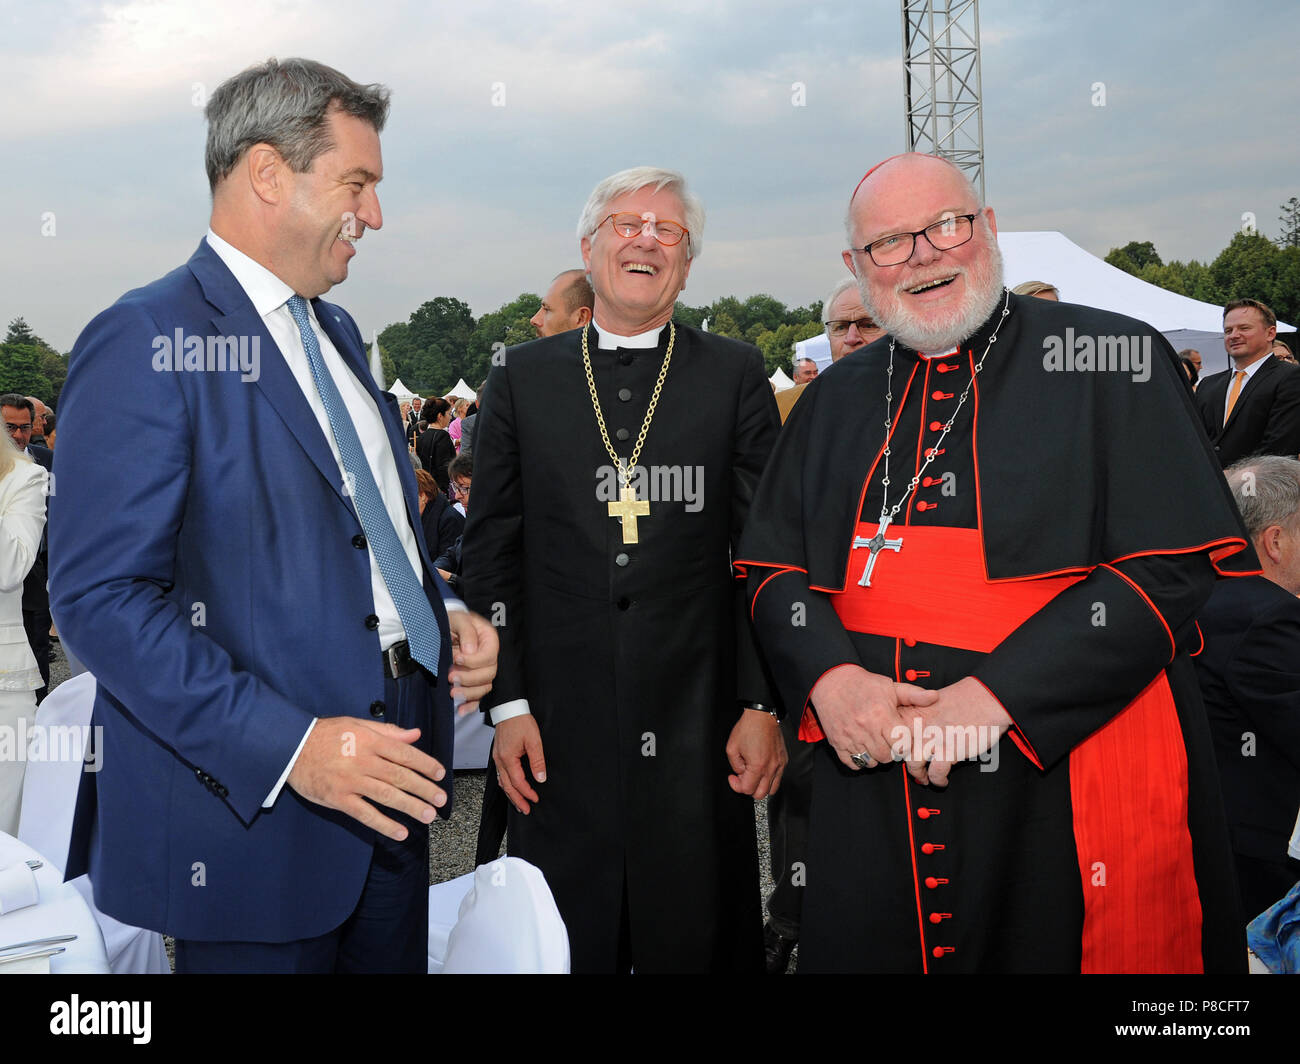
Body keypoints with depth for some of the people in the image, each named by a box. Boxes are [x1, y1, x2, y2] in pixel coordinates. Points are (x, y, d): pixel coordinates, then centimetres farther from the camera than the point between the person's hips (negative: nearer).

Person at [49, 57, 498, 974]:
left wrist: (442, 616, 4)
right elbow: (102, 598, -19)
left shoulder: (336, 331, 14)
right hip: (256, 802, -8)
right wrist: (287, 745, -24)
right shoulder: (146, 340, -13)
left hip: (389, 772, 8)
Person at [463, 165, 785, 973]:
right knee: (564, 943, 9)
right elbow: (491, 551, 6)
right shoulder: (522, 380, 7)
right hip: (560, 725, 1)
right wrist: (507, 702, 0)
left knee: (702, 937, 8)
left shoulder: (736, 375, 5)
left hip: (698, 724, 0)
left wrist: (765, 703, -3)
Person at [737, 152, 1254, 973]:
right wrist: (829, 676, -10)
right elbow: (773, 564, 10)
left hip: (1066, 770, -3)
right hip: (872, 773, 4)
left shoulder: (1113, 360, -4)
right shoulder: (837, 399, 11)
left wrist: (995, 696, -18)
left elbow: (1175, 565, -11)